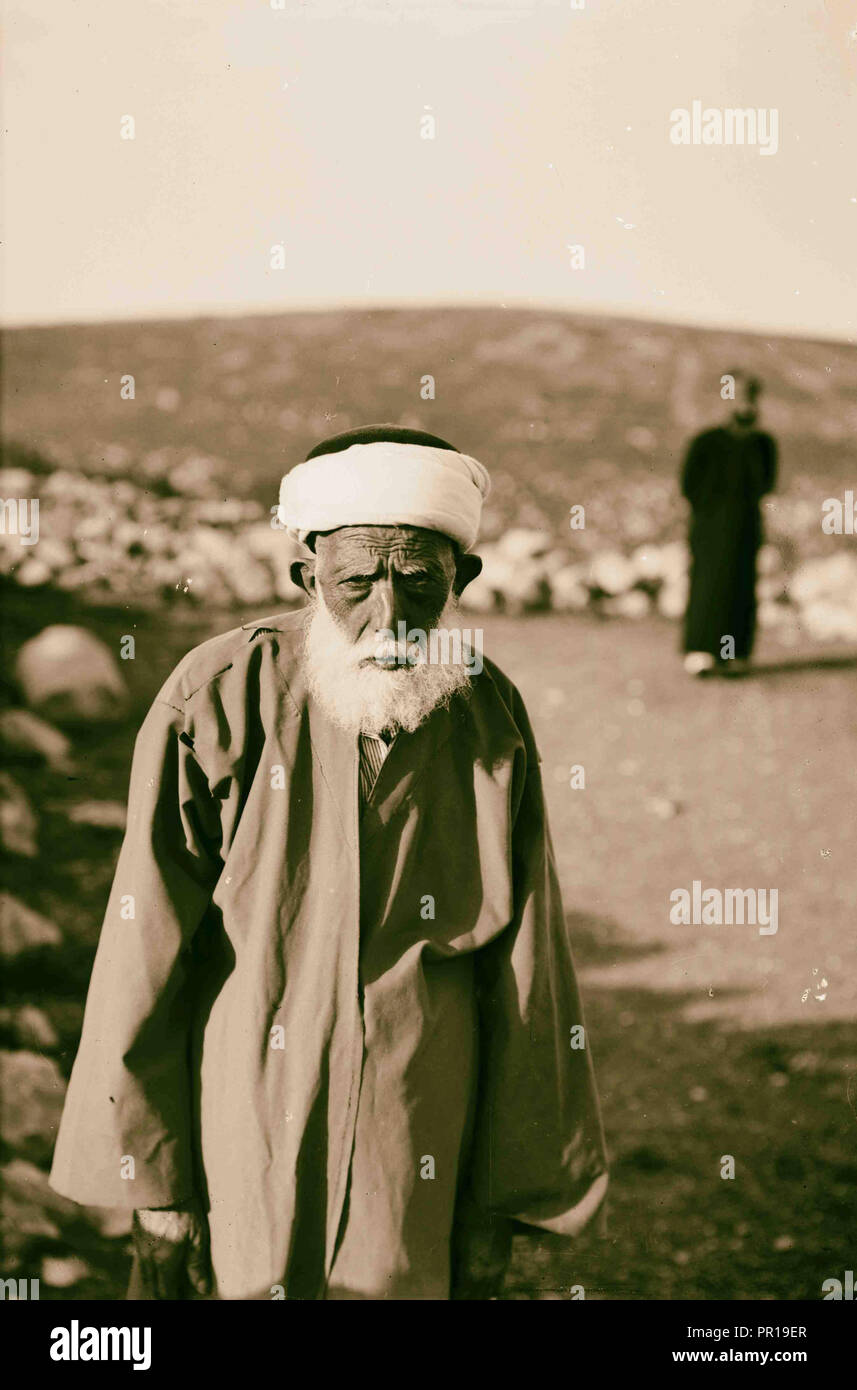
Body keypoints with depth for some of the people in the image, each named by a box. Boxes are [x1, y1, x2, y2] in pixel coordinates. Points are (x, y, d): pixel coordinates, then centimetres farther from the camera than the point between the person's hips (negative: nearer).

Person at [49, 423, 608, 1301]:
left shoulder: (491, 721, -5)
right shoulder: (216, 705, -13)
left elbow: (523, 981, 2)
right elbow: (144, 961, -8)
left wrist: (498, 1205, 4)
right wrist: (156, 1191, -6)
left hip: (416, 1155, 2)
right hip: (243, 1150, -2)